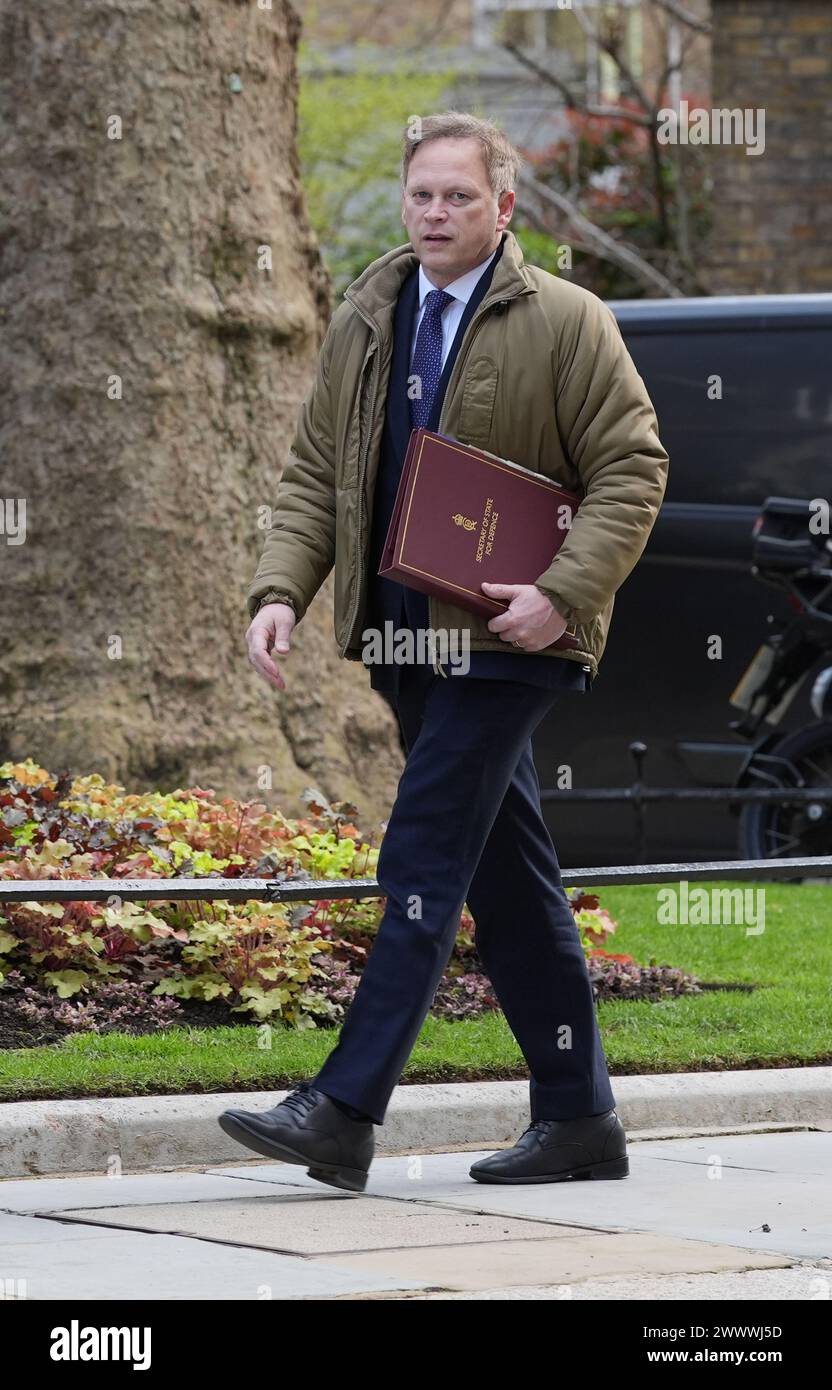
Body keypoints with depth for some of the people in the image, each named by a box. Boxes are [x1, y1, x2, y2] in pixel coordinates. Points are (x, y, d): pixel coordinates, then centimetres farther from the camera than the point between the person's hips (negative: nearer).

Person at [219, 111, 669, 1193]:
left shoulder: (565, 323, -5)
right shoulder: (365, 322, 12)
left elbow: (631, 469, -7)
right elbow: (314, 473, 14)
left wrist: (564, 593, -18)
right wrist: (282, 591, -2)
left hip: (505, 637, -7)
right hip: (406, 638, 7)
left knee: (424, 859, -14)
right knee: (507, 873, 11)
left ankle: (346, 1111, -17)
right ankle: (579, 1121, 18)